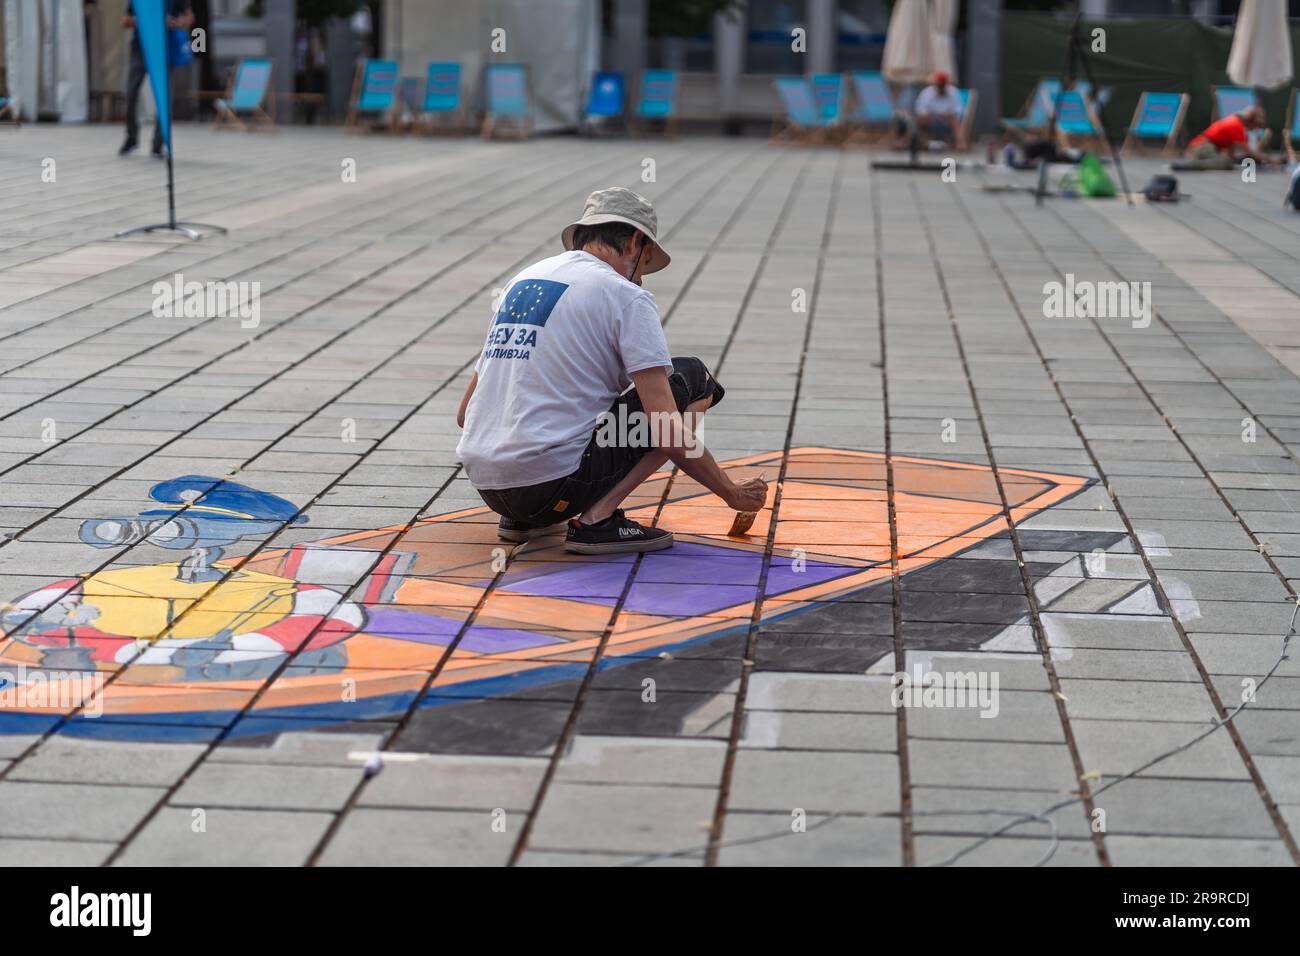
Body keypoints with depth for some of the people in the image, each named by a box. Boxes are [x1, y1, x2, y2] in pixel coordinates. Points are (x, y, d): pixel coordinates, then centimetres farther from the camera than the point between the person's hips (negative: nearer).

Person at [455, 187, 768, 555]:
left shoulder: (521, 280, 19)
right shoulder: (625, 295, -3)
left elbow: (464, 413, 22)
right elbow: (666, 431, -11)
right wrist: (731, 493, 2)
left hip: (485, 488, 7)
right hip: (553, 486, -7)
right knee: (694, 378, 7)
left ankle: (519, 519, 13)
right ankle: (597, 517, -6)